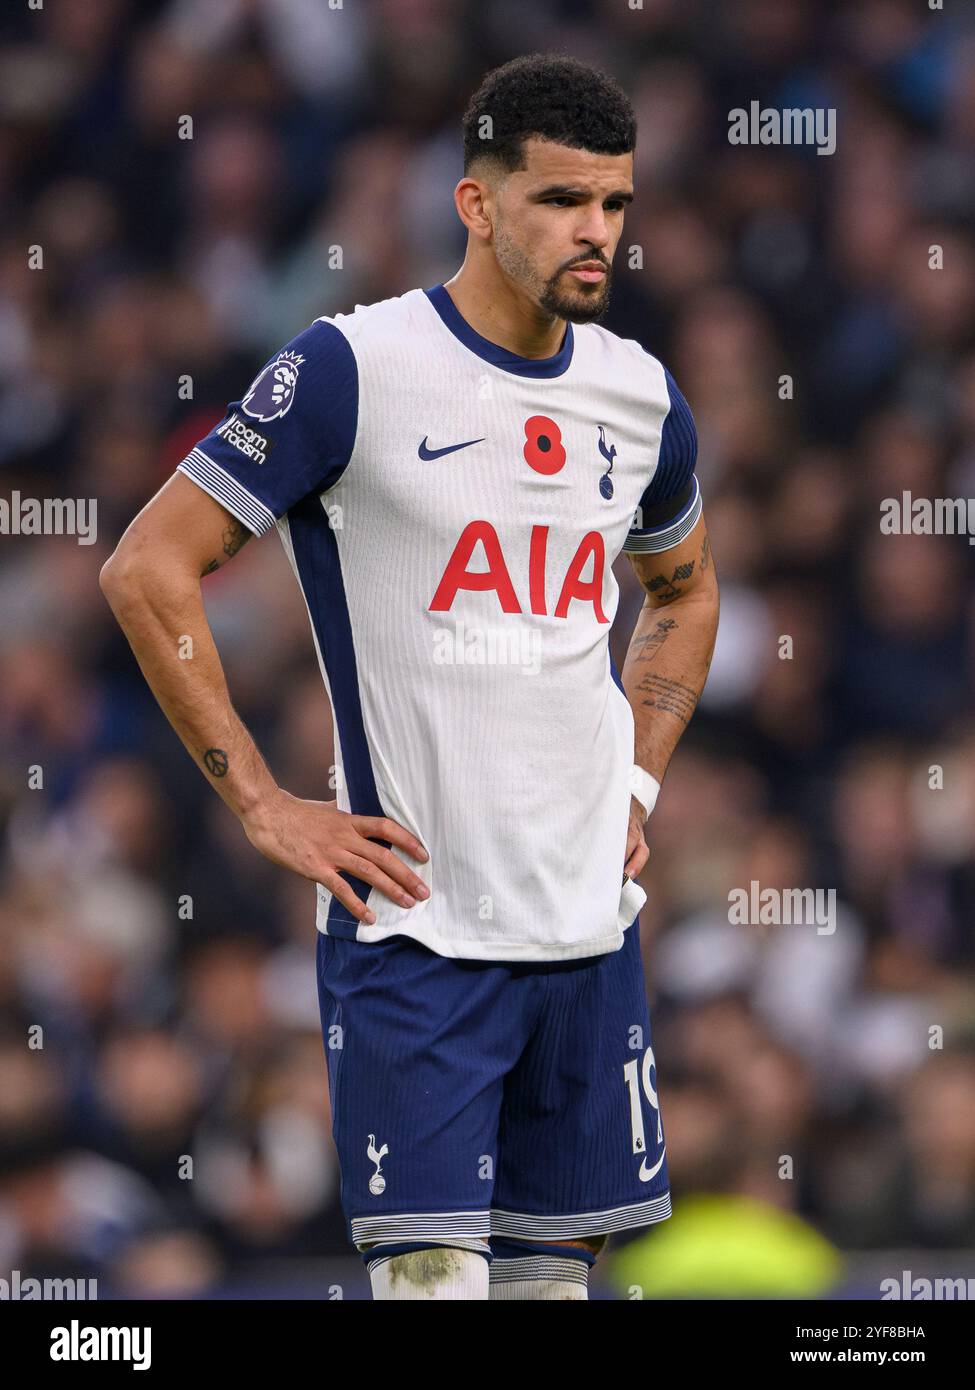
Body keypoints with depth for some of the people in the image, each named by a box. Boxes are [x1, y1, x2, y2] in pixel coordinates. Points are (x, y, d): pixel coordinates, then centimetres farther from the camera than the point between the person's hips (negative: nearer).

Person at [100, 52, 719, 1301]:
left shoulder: (640, 395, 8)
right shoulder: (356, 367, -9)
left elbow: (684, 588, 29)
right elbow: (148, 568, -8)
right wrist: (262, 807, -10)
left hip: (588, 919, 6)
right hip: (411, 915, -6)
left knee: (558, 1265, 8)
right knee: (435, 1269, -13)